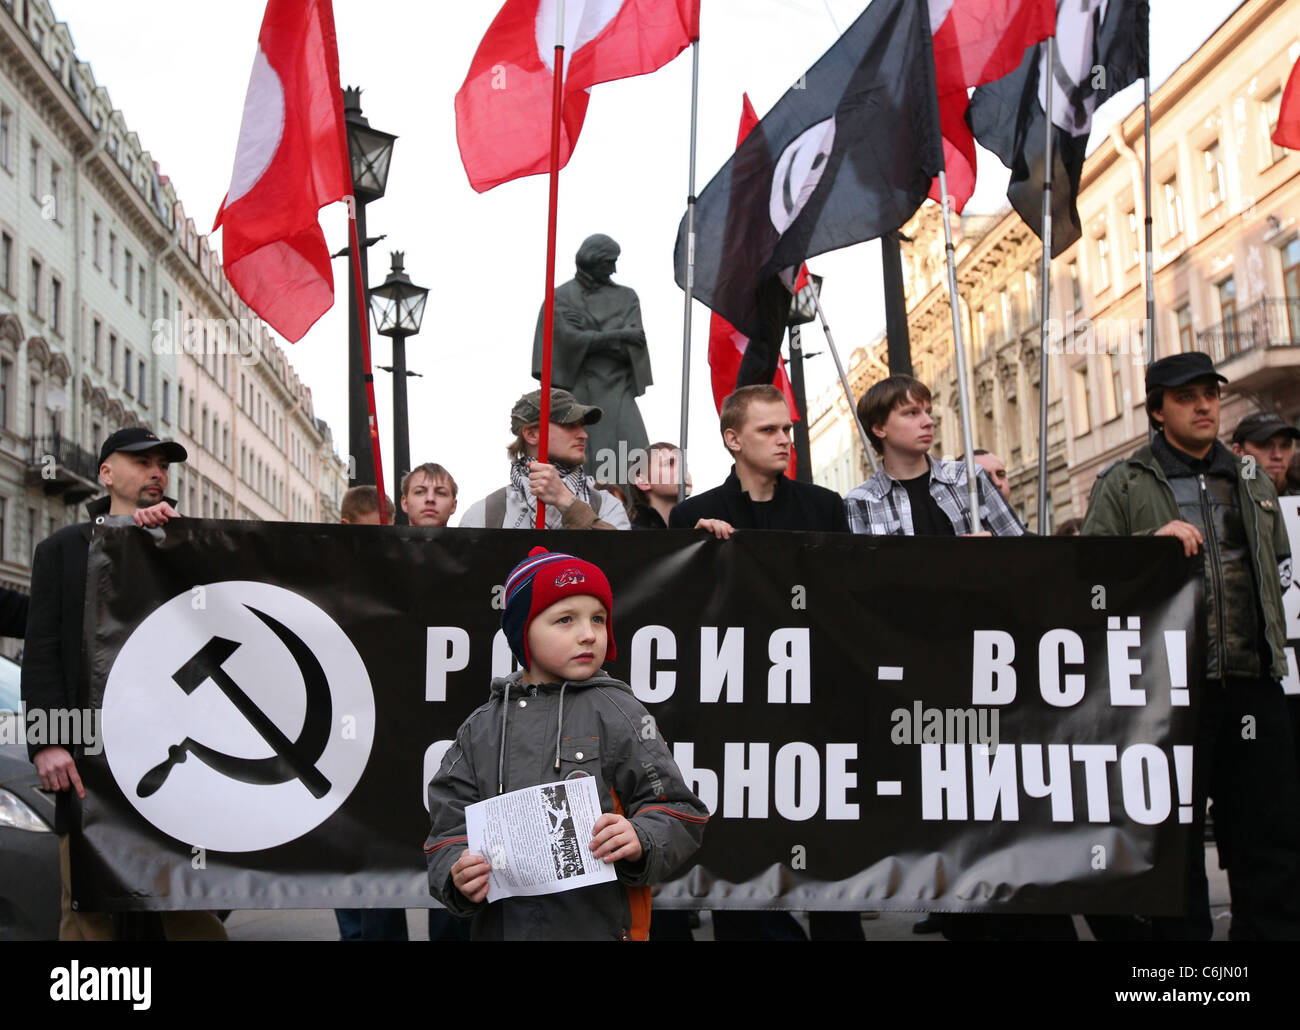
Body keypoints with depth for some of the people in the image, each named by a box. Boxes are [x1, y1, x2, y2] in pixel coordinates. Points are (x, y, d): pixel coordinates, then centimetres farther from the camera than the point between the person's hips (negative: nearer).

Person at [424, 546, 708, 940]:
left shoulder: (616, 713, -1)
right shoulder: (480, 730, 7)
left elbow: (679, 815, -3)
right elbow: (451, 830, 6)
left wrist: (640, 841, -22)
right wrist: (458, 878, -13)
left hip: (603, 925, -2)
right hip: (501, 926, 2)